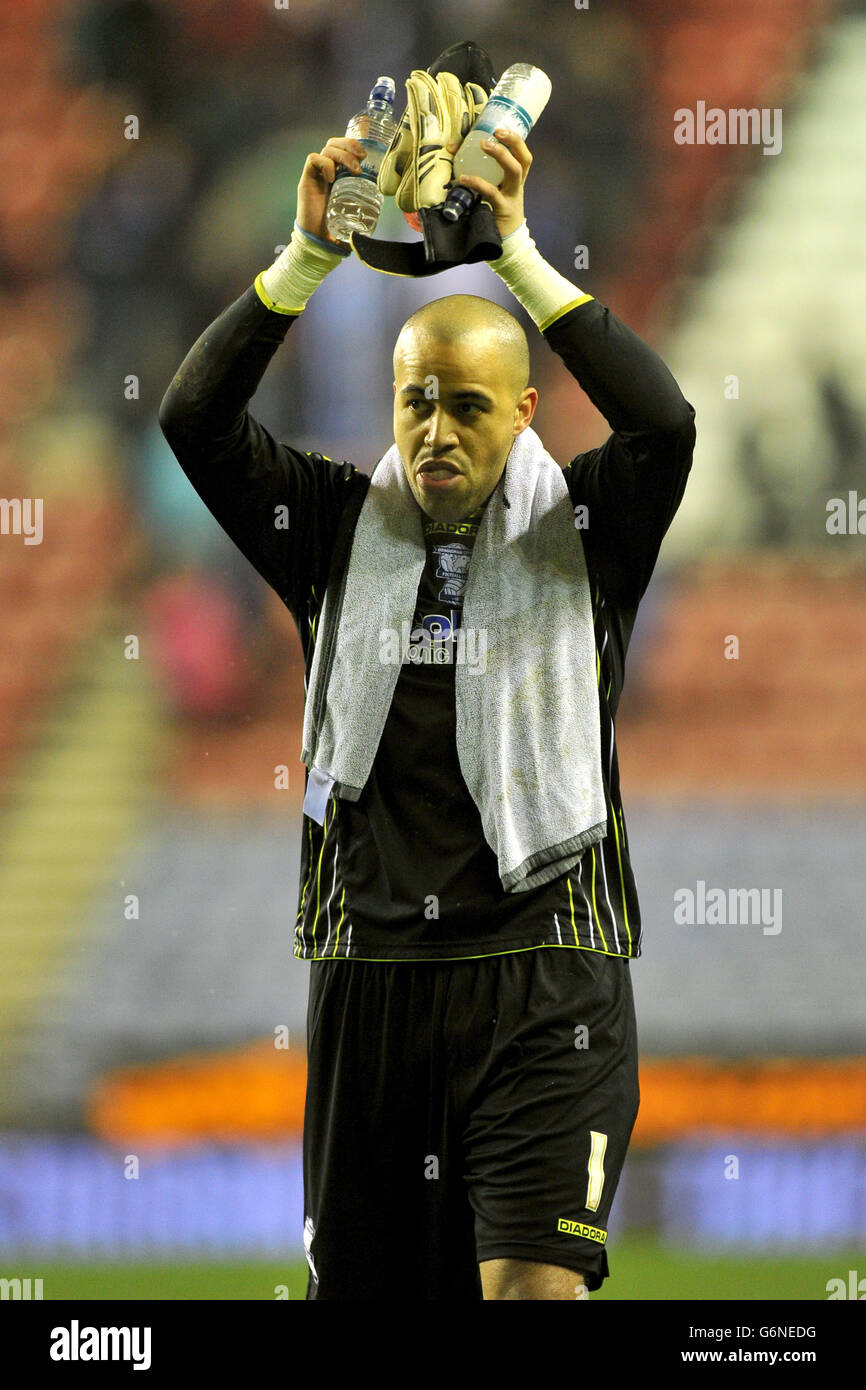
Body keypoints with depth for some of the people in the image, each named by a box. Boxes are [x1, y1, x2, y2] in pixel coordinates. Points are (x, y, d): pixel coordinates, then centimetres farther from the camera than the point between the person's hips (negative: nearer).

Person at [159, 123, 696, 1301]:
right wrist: (310, 255, -11)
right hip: (368, 977, 3)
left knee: (534, 1284, -16)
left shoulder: (580, 533, 3)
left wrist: (519, 254, -15)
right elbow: (196, 419, -2)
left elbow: (664, 423, -15)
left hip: (545, 984, -3)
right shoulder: (342, 530, 9)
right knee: (362, 1281, 6)